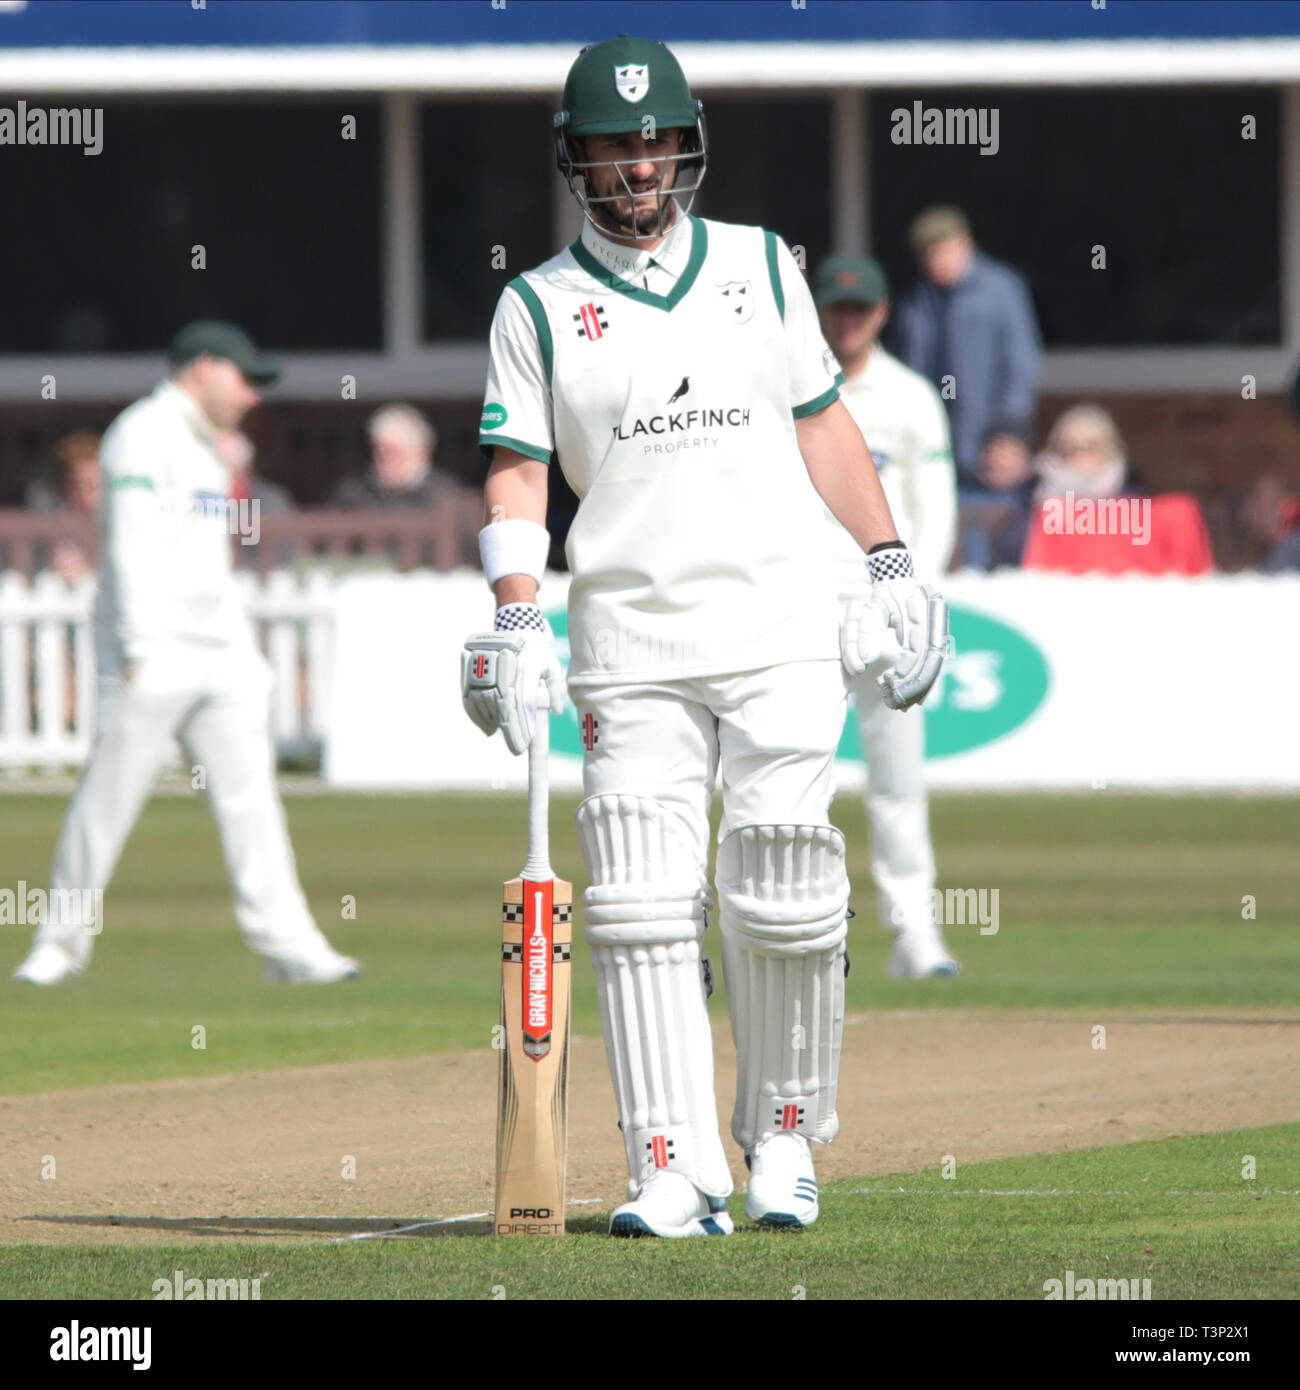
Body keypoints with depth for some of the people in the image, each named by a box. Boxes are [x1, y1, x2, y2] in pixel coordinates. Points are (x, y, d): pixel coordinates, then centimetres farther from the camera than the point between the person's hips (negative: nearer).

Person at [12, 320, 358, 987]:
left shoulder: (203, 447, 22)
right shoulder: (144, 435, -6)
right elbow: (131, 544, -16)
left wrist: (246, 654, 21)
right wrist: (136, 645, -23)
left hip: (220, 656, 8)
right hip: (155, 653, -8)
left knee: (249, 794, -1)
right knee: (109, 794, -5)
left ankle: (286, 942, -5)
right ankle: (61, 942, 4)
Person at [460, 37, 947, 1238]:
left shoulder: (761, 266, 12)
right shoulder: (539, 307, 7)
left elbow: (822, 421, 16)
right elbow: (516, 471, 2)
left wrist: (891, 563, 9)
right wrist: (517, 618, -11)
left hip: (781, 632, 1)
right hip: (631, 650, -1)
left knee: (783, 897, -6)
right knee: (643, 910, -9)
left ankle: (783, 1138, 11)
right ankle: (677, 1173, -9)